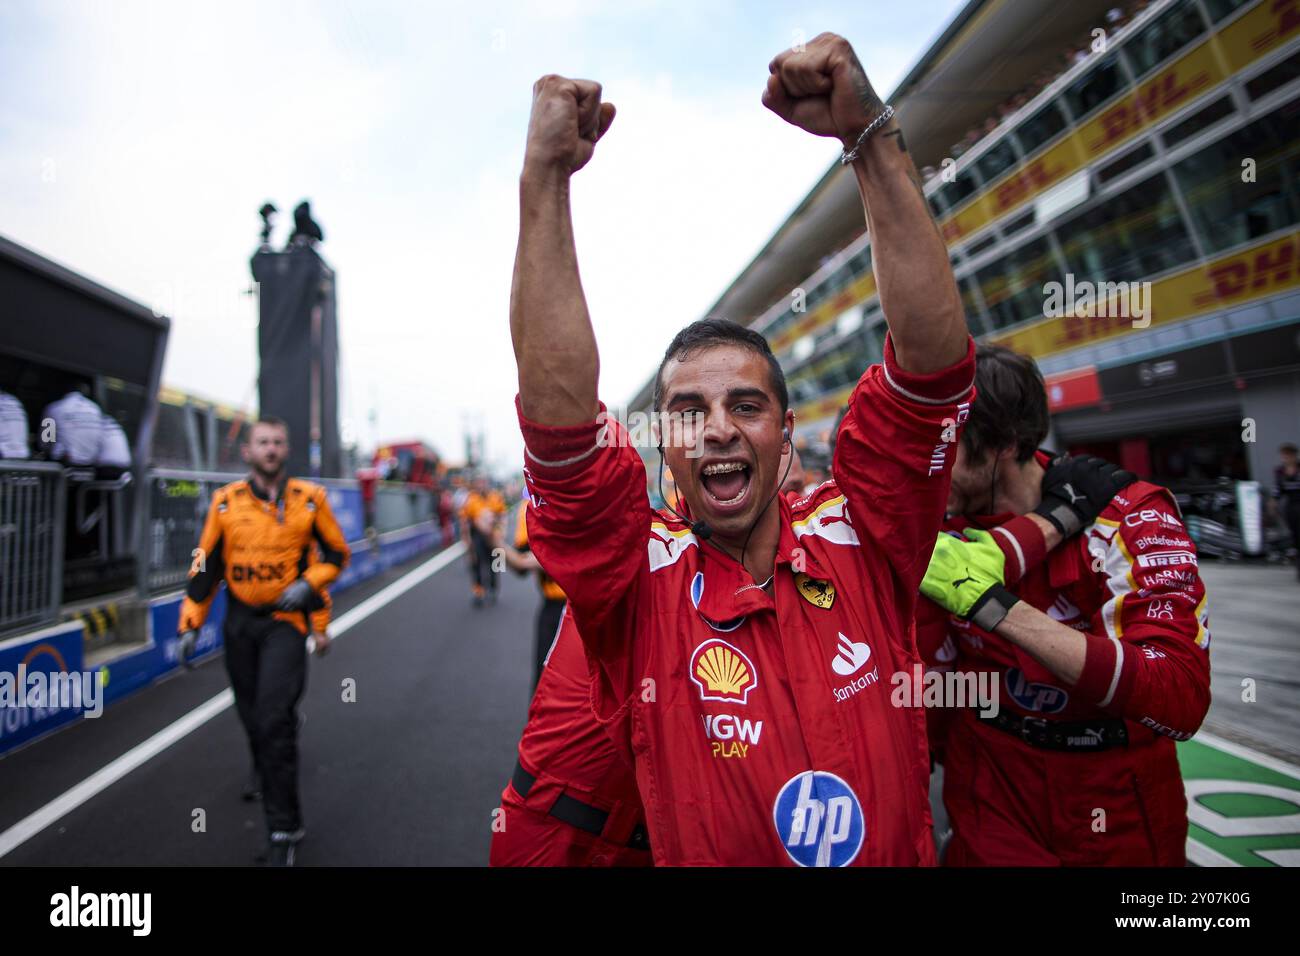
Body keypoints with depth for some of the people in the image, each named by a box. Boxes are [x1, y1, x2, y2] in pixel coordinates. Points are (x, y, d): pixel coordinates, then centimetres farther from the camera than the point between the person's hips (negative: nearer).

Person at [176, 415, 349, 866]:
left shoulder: (309, 498, -6)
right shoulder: (226, 501, -1)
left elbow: (337, 553, 3)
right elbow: (206, 565, 6)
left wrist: (308, 584, -13)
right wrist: (191, 621, 4)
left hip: (285, 619, -3)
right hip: (240, 620, 3)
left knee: (274, 718, -13)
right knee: (251, 713, 17)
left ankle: (283, 826, -2)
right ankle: (264, 770, 50)